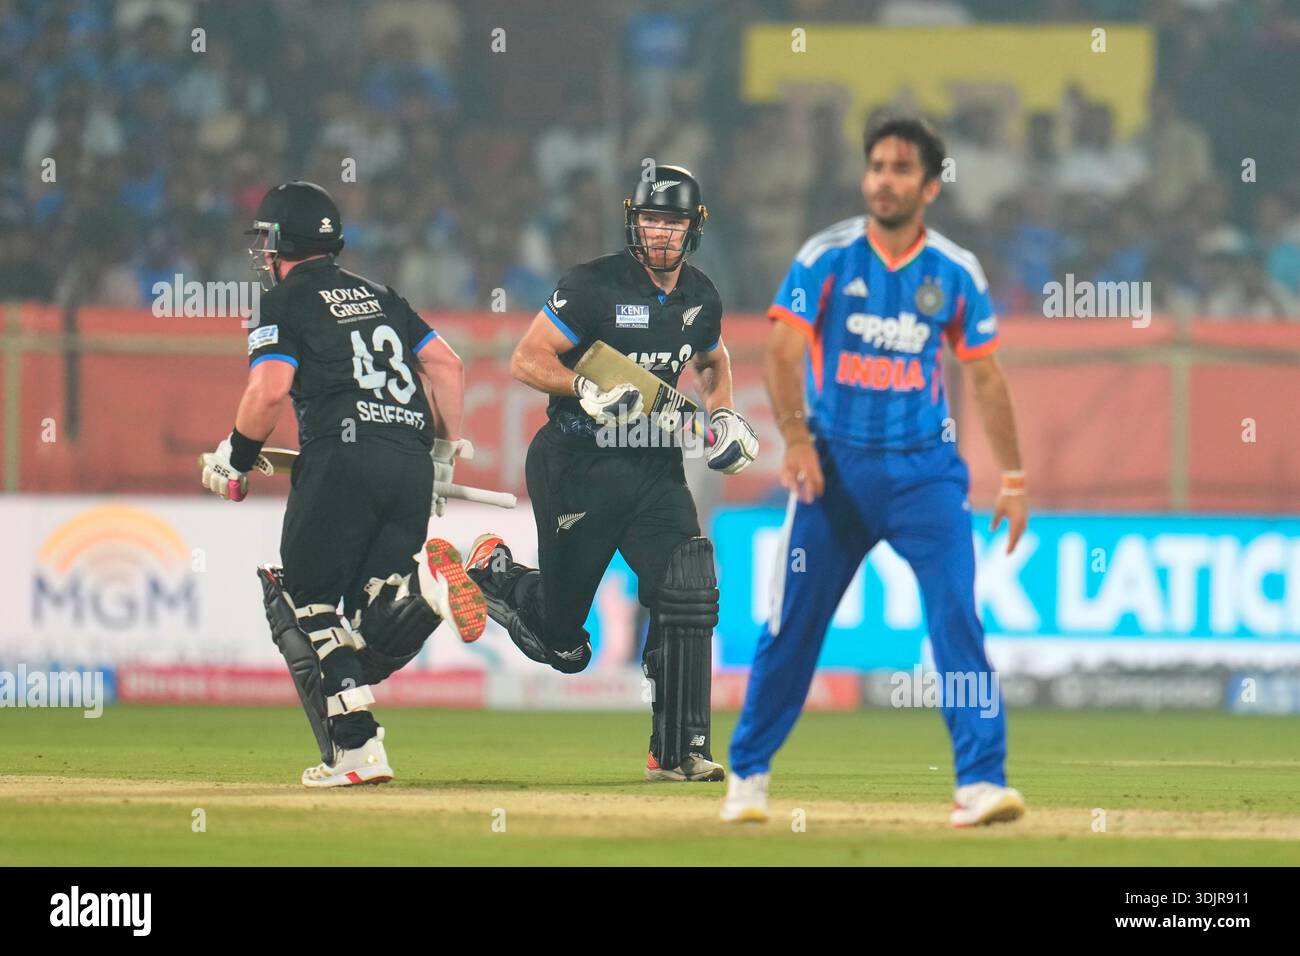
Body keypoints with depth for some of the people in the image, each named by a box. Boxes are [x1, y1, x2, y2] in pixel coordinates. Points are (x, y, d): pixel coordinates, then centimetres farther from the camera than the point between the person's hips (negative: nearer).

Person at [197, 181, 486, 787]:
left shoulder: (287, 302, 6)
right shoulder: (377, 295, 26)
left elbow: (269, 390, -7)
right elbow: (447, 365, 21)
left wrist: (234, 459, 7)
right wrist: (445, 453, 27)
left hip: (343, 459, -6)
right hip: (409, 462, 6)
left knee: (306, 602, 3)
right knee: (368, 628, 7)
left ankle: (355, 748, -12)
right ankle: (422, 584, -26)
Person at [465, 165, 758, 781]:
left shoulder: (701, 297, 6)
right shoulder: (595, 286, -14)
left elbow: (712, 362, 28)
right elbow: (526, 361, -15)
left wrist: (723, 414, 10)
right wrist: (588, 390, -30)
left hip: (656, 469, 5)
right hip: (579, 465, -5)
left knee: (688, 593, -14)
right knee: (562, 638, 1)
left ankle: (678, 753, -6)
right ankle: (492, 569, 34)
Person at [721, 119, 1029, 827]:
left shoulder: (956, 272, 2)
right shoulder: (826, 257, -4)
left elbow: (984, 376, 9)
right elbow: (784, 352, -11)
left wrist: (1013, 479, 6)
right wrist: (796, 439, -26)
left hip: (925, 468, 1)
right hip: (836, 463, -1)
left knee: (958, 616, -13)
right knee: (793, 625, 4)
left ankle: (981, 781, -15)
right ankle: (747, 773, 20)